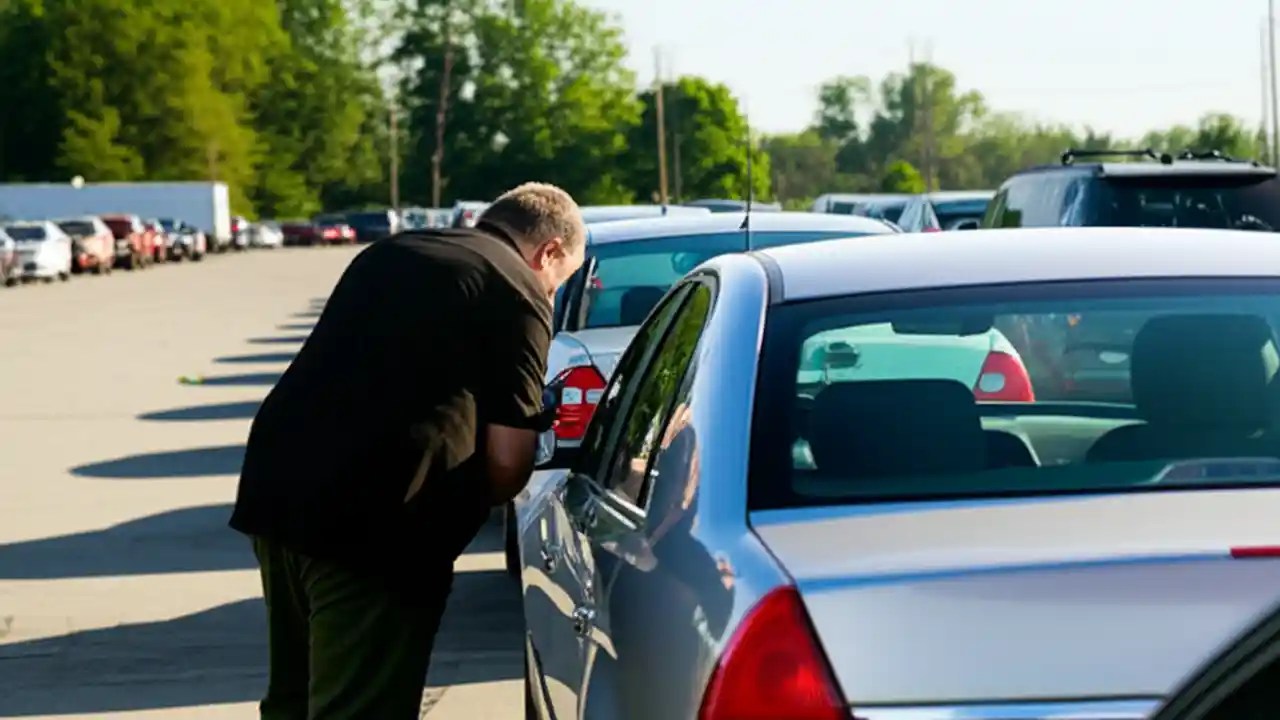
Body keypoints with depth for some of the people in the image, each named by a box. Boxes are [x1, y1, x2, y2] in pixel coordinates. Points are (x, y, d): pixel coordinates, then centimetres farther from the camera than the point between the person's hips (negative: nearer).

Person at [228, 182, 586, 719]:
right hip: (374, 515, -8)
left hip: (276, 478, 8)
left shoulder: (390, 252, 23)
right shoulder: (518, 293, 0)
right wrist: (460, 505, 16)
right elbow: (507, 463, -4)